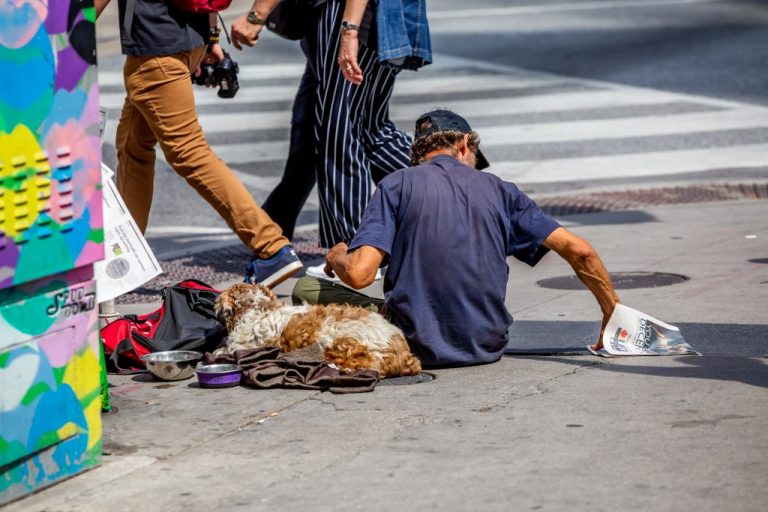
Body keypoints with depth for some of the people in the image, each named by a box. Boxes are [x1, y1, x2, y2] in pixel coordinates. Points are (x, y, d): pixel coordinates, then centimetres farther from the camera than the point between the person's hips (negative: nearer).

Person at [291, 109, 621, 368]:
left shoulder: (396, 185, 1)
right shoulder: (498, 190, 9)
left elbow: (359, 274, -11)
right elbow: (579, 251, 4)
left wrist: (337, 257, 12)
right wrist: (613, 314, 16)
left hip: (417, 347, -5)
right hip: (486, 347, 5)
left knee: (306, 290, 8)